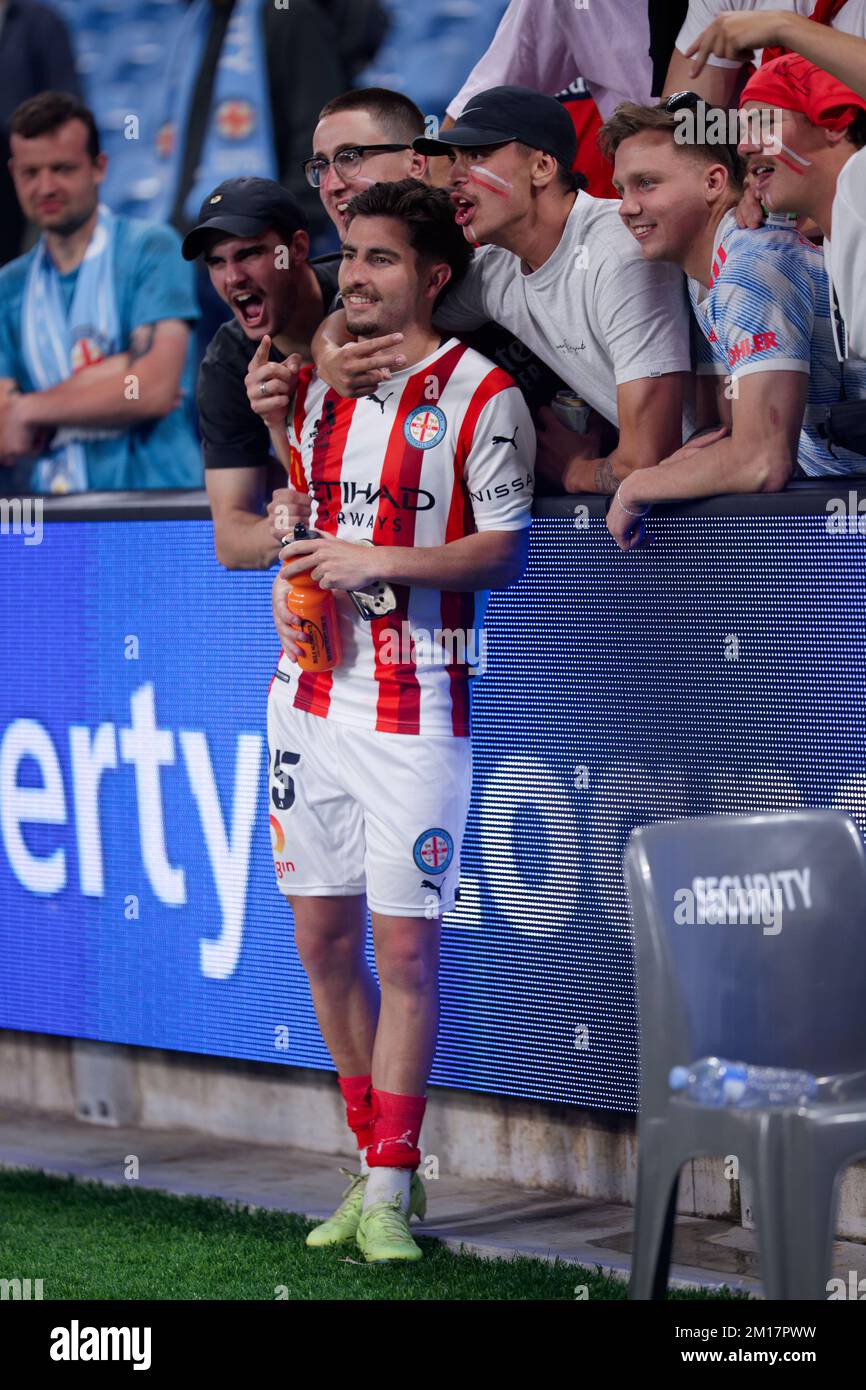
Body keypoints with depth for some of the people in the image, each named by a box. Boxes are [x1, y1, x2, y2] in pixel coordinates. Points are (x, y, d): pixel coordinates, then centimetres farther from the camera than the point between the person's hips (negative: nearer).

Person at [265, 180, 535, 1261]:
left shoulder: (480, 396, -6)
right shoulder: (315, 384, 12)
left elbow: (504, 553, -7)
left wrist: (378, 561, -17)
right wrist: (291, 577, 5)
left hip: (417, 705, -6)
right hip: (312, 691, 6)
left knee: (405, 947, -4)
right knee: (323, 939, 8)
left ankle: (392, 1188, 3)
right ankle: (375, 1161, 20)